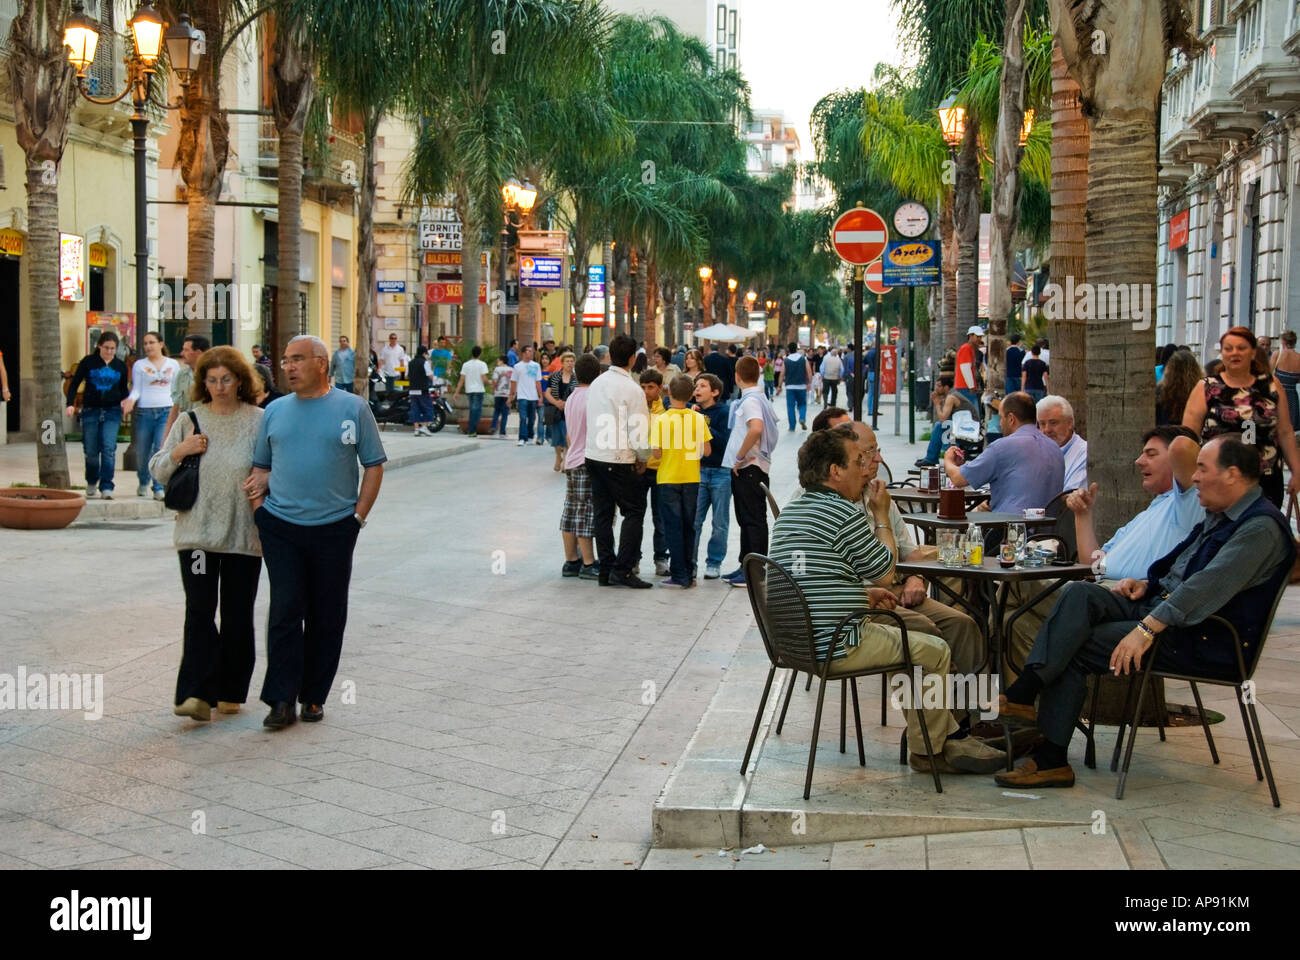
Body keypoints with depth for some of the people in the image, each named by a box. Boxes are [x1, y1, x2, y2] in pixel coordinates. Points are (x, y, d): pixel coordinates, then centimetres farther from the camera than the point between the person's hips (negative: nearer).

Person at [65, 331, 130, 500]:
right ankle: (91, 484, 26)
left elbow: (123, 388, 18)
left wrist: (125, 400, -4)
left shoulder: (120, 366, 8)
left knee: (109, 448, -13)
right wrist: (70, 404, -10)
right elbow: (74, 383, 3)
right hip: (90, 410, 0)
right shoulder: (88, 362, 1)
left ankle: (106, 487, -10)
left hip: (112, 411, 0)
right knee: (91, 451, 5)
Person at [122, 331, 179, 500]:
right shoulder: (139, 365, 7)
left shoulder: (173, 364, 11)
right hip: (144, 412, 0)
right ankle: (143, 483, 31)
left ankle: (159, 488, -8)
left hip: (166, 411, 0)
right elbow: (136, 389, 4)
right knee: (143, 452, 6)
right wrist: (131, 400, -16)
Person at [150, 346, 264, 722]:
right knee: (199, 610, -6)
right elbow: (157, 469, 10)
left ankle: (229, 693, 18)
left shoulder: (259, 421, 1)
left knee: (237, 616, 6)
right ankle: (197, 694, -9)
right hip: (196, 532, 1)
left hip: (243, 535, -1)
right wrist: (180, 451, -8)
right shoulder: (190, 420, 7)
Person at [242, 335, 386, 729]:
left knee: (327, 616, 6)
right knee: (285, 611, -5)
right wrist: (258, 508, 2)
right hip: (281, 527, 1)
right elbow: (261, 466, 17)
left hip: (334, 529, -1)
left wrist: (358, 516, -3)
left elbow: (374, 465, 3)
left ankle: (313, 696, 17)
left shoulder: (353, 408, 2)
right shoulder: (275, 411, 10)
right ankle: (281, 700, -1)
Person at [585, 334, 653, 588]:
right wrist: (642, 459, 2)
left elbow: (592, 421, 11)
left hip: (594, 455, 7)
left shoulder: (597, 383, 7)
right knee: (634, 512, 2)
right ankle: (622, 569, -5)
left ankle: (605, 569, 14)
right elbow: (639, 434, -16)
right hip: (618, 460, -7)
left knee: (602, 513, 11)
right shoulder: (632, 390, -15)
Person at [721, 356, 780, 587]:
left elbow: (756, 428, -34)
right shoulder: (759, 398, 14)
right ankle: (746, 566, 23)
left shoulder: (751, 401, -16)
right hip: (745, 468, 10)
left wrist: (740, 456, -23)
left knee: (754, 520, -6)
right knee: (745, 519, 16)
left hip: (750, 467, -10)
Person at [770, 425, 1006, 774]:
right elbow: (886, 571, -7)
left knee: (918, 636, 27)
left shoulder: (788, 514, 12)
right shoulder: (842, 513, -18)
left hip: (798, 644, 10)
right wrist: (882, 516, 5)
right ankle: (927, 750, 20)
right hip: (839, 648, -10)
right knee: (936, 651, 6)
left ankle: (949, 736, 29)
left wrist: (864, 594, 21)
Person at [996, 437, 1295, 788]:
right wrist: (1145, 583, 10)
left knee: (1075, 649, -20)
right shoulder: (1218, 516, 17)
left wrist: (1147, 628, -31)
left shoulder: (1262, 528, -15)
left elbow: (1207, 587, -26)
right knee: (1079, 594, -16)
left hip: (1207, 641, -9)